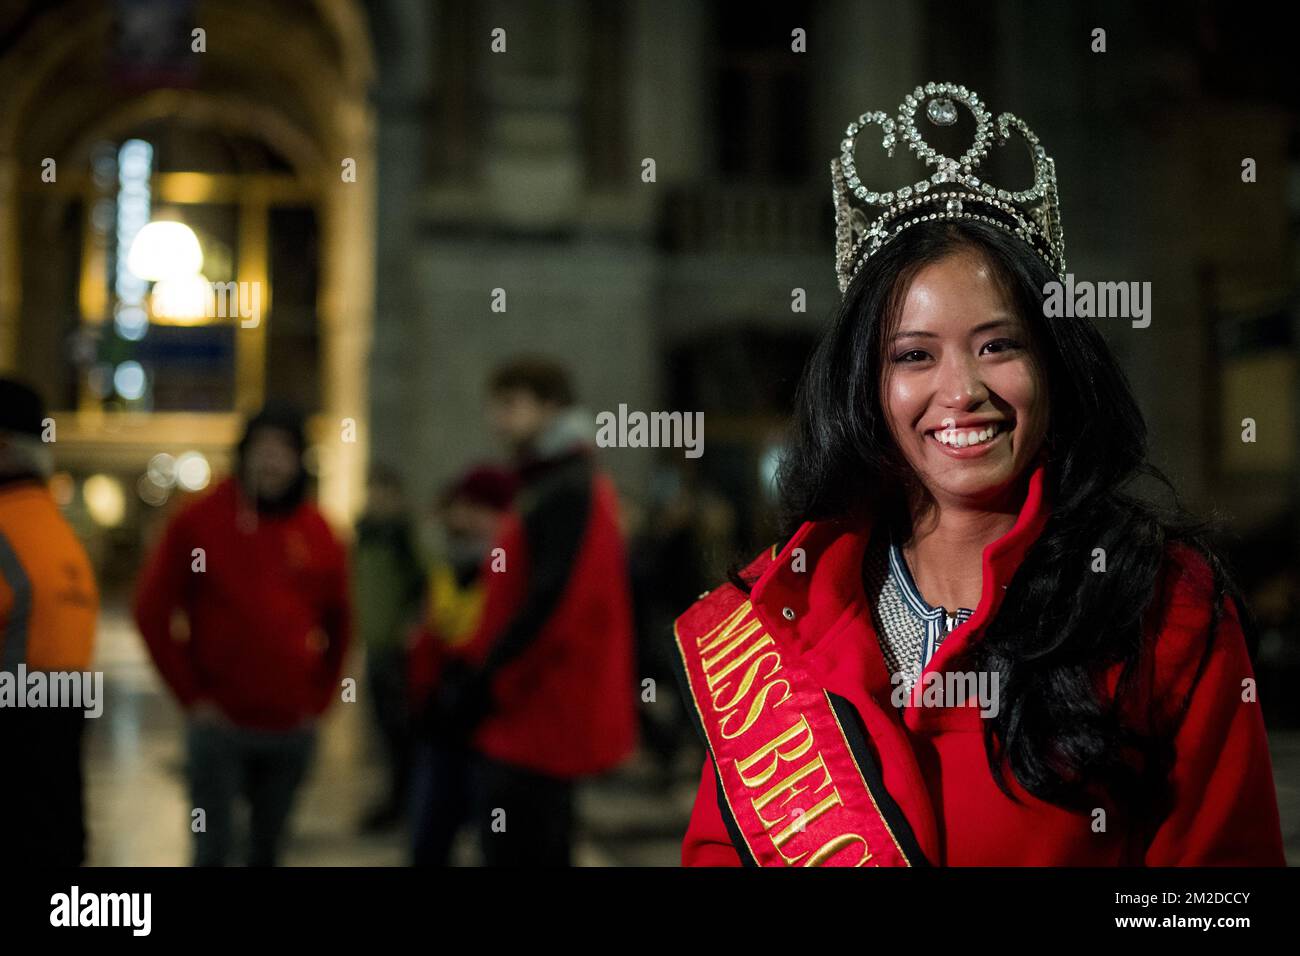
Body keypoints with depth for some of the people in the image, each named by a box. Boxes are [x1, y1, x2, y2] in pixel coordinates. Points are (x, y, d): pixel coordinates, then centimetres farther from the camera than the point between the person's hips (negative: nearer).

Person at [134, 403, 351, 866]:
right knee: (213, 846, 0)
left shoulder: (318, 534, 3)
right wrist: (192, 696, -6)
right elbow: (153, 611, -3)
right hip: (220, 723, -3)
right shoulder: (198, 522, -6)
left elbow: (337, 623, 13)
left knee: (268, 846, 16)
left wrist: (319, 698, 7)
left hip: (292, 727, 3)